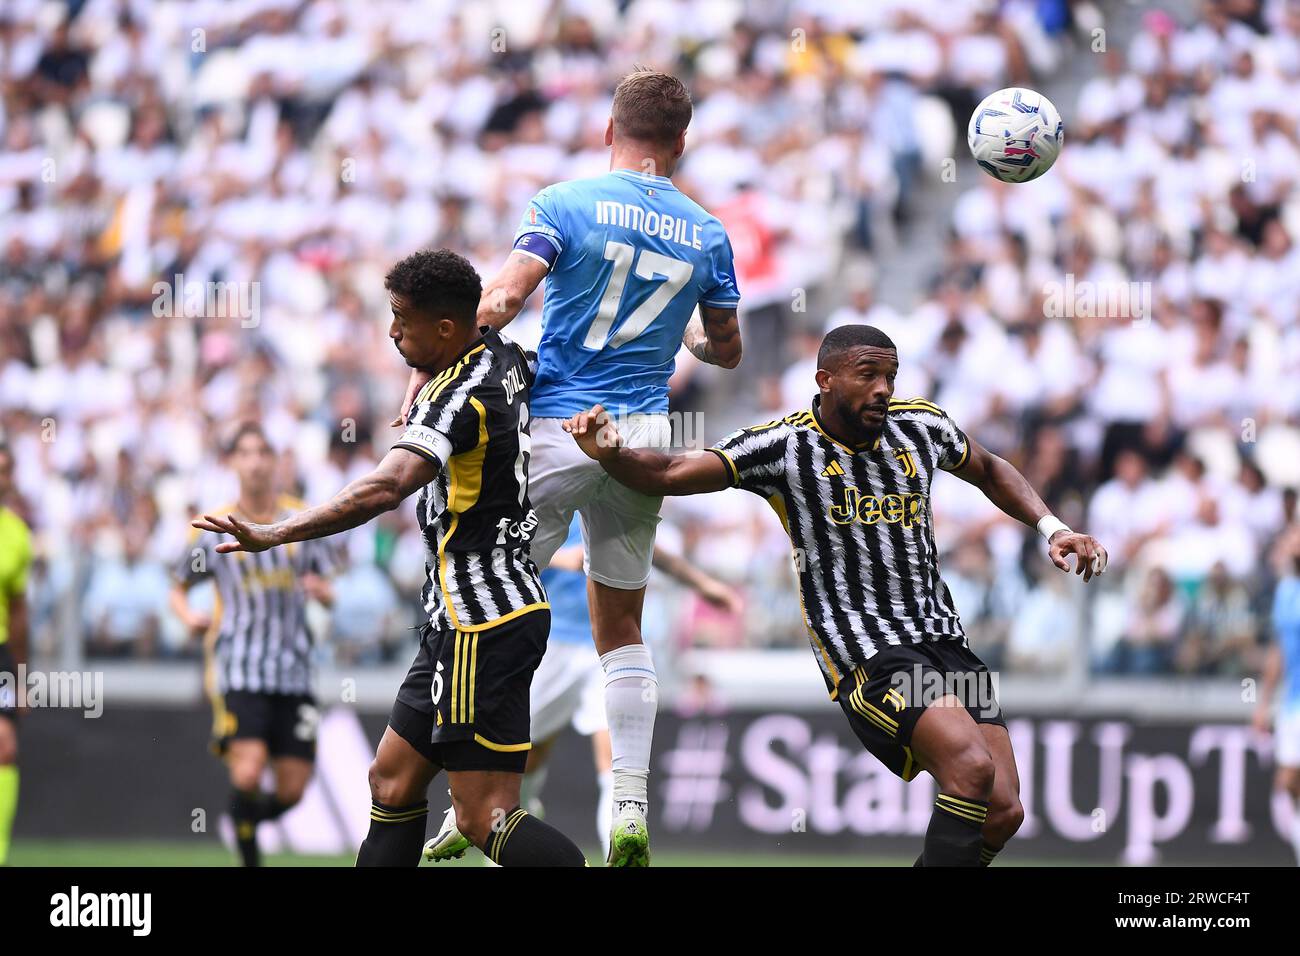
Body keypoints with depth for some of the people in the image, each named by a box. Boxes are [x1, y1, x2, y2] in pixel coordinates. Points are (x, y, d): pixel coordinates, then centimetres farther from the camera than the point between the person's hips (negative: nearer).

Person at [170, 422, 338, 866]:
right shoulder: (214, 529, 3)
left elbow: (328, 592, 12)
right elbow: (178, 588, 14)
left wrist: (320, 589, -12)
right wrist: (189, 616, -8)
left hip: (293, 669, 2)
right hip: (237, 668, -2)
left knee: (292, 789, -1)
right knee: (248, 770, -21)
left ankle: (245, 818, 31)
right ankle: (249, 857, -3)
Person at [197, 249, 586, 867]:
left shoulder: (459, 397, -20)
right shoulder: (504, 356, 7)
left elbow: (385, 489, -35)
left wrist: (276, 534, -38)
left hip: (483, 626, -10)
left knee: (484, 819, -10)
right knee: (392, 782, 12)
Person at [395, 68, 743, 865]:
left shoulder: (566, 203, -6)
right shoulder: (705, 233, 6)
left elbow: (504, 298, -18)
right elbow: (727, 349, 18)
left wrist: (432, 365, -12)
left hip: (557, 431, -4)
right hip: (642, 439, 4)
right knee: (622, 630, 14)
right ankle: (631, 815, 3)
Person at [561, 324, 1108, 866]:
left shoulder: (920, 426, 7)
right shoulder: (785, 446, -7)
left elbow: (989, 472, 27)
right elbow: (669, 475, -9)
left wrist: (1051, 529, 14)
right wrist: (609, 453, -28)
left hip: (943, 638, 6)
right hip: (867, 658, -6)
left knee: (1002, 812, -4)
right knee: (972, 766, -28)